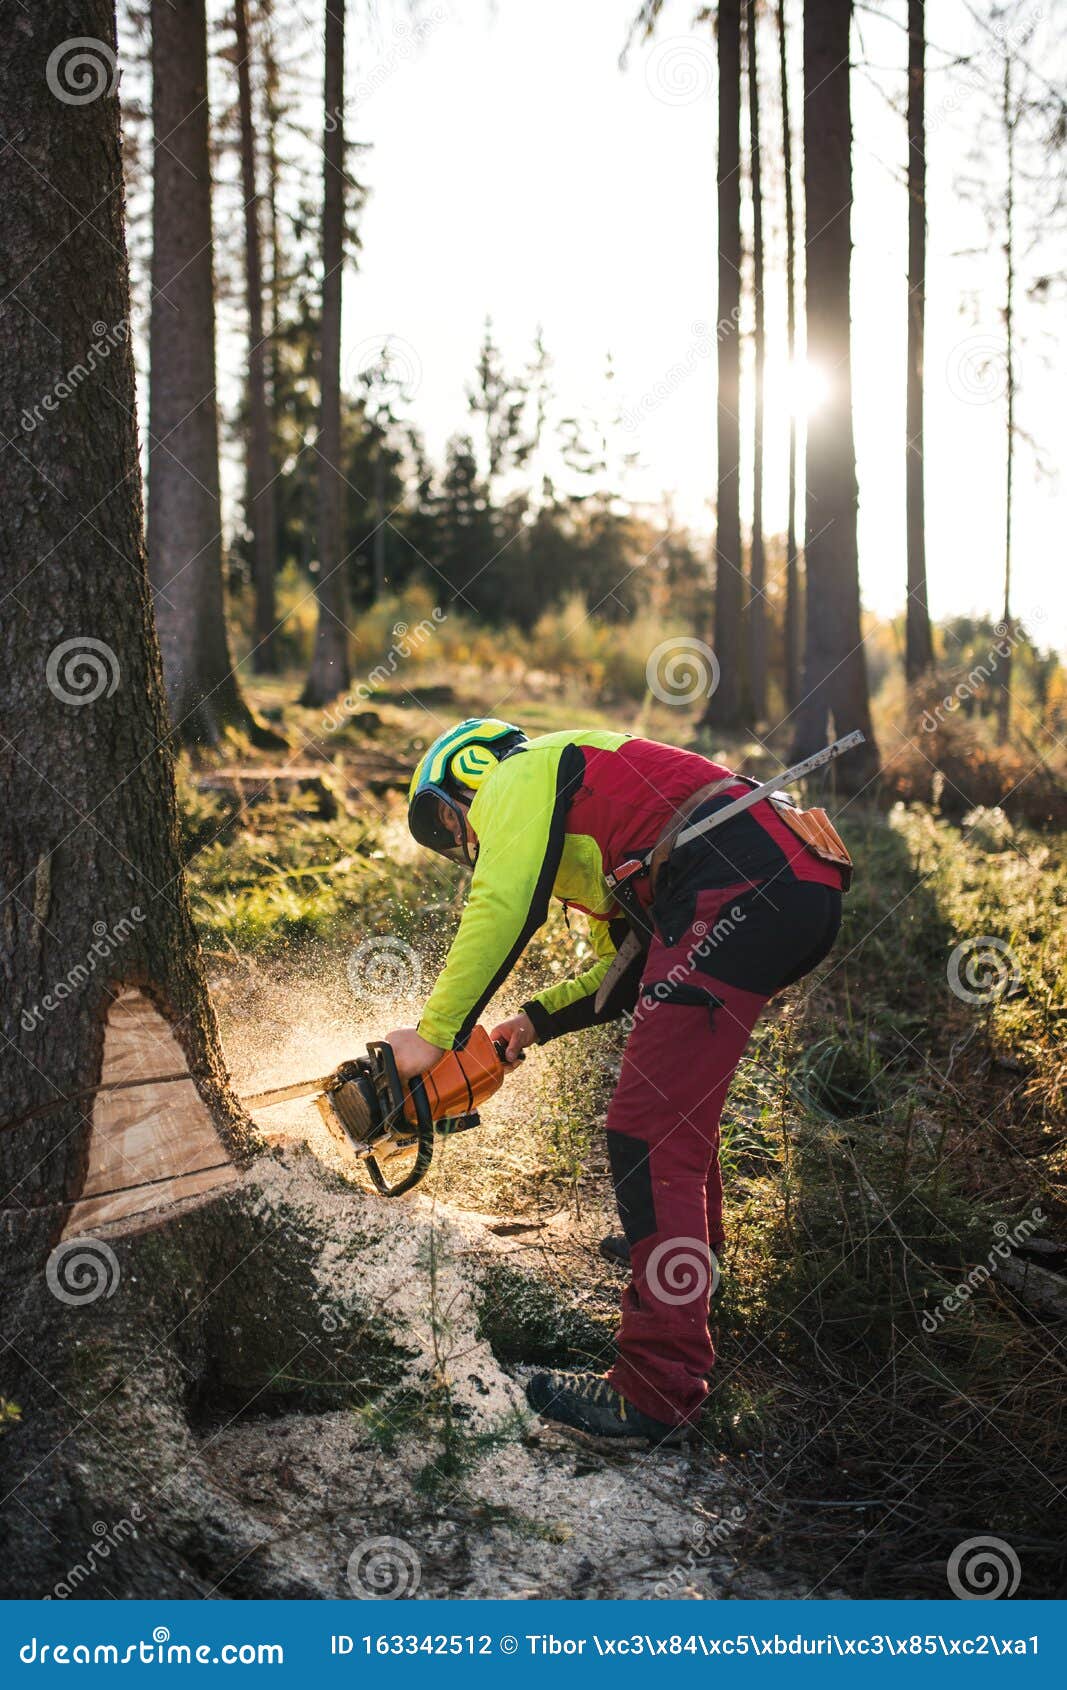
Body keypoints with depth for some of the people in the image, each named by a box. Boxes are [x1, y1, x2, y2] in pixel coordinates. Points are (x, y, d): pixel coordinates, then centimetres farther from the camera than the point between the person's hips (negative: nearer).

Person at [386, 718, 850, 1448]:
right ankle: (692, 1253, 49)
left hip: (740, 890, -11)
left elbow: (501, 909, -8)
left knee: (651, 1132, -13)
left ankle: (657, 1392, -16)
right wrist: (538, 1020, 24)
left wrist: (434, 1034, -4)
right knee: (681, 1088, 30)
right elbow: (628, 968, 32)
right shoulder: (579, 825, 37)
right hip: (803, 893, 11)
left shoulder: (521, 775, 9)